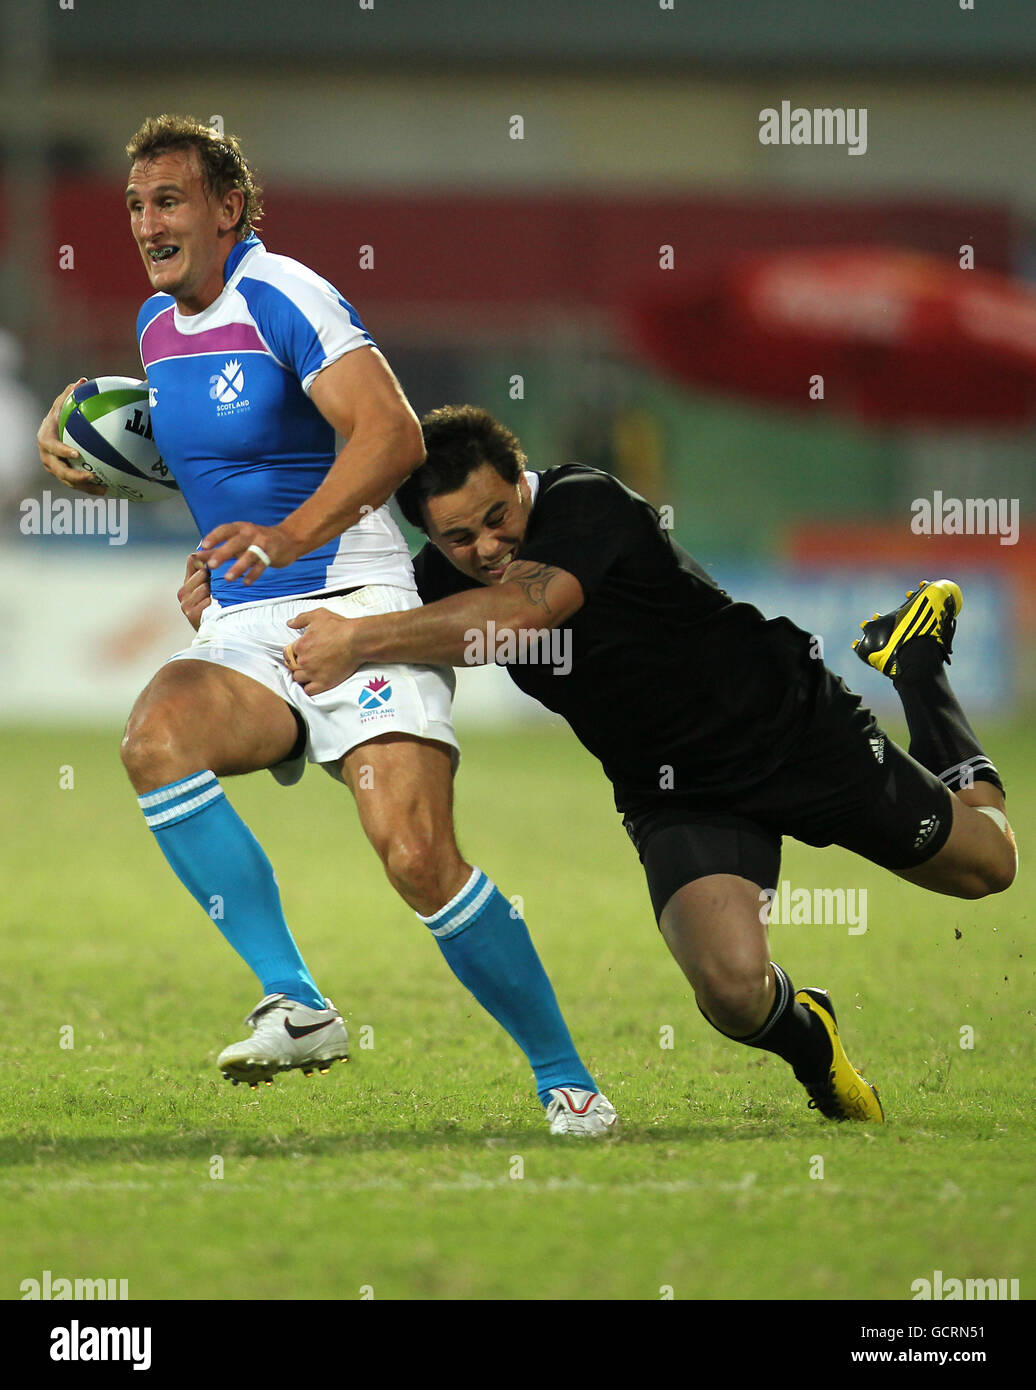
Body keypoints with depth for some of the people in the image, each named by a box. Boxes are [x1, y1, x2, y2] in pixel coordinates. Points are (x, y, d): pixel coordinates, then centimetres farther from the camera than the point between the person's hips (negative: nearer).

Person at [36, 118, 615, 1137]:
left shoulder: (282, 299, -11)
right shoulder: (158, 324, 14)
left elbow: (391, 433, -25)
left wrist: (291, 535, -39)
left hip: (355, 606, -6)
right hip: (242, 631, 7)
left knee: (417, 856, -21)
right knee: (155, 738, -28)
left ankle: (566, 1080, -3)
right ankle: (294, 1005, -28)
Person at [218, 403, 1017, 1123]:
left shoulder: (588, 505, -30)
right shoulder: (441, 581, -11)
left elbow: (521, 614, -47)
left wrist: (359, 640, -51)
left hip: (799, 728, -3)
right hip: (675, 796, 3)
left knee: (984, 864, 13)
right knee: (732, 986, -25)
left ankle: (915, 659, 38)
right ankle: (808, 1041, 13)